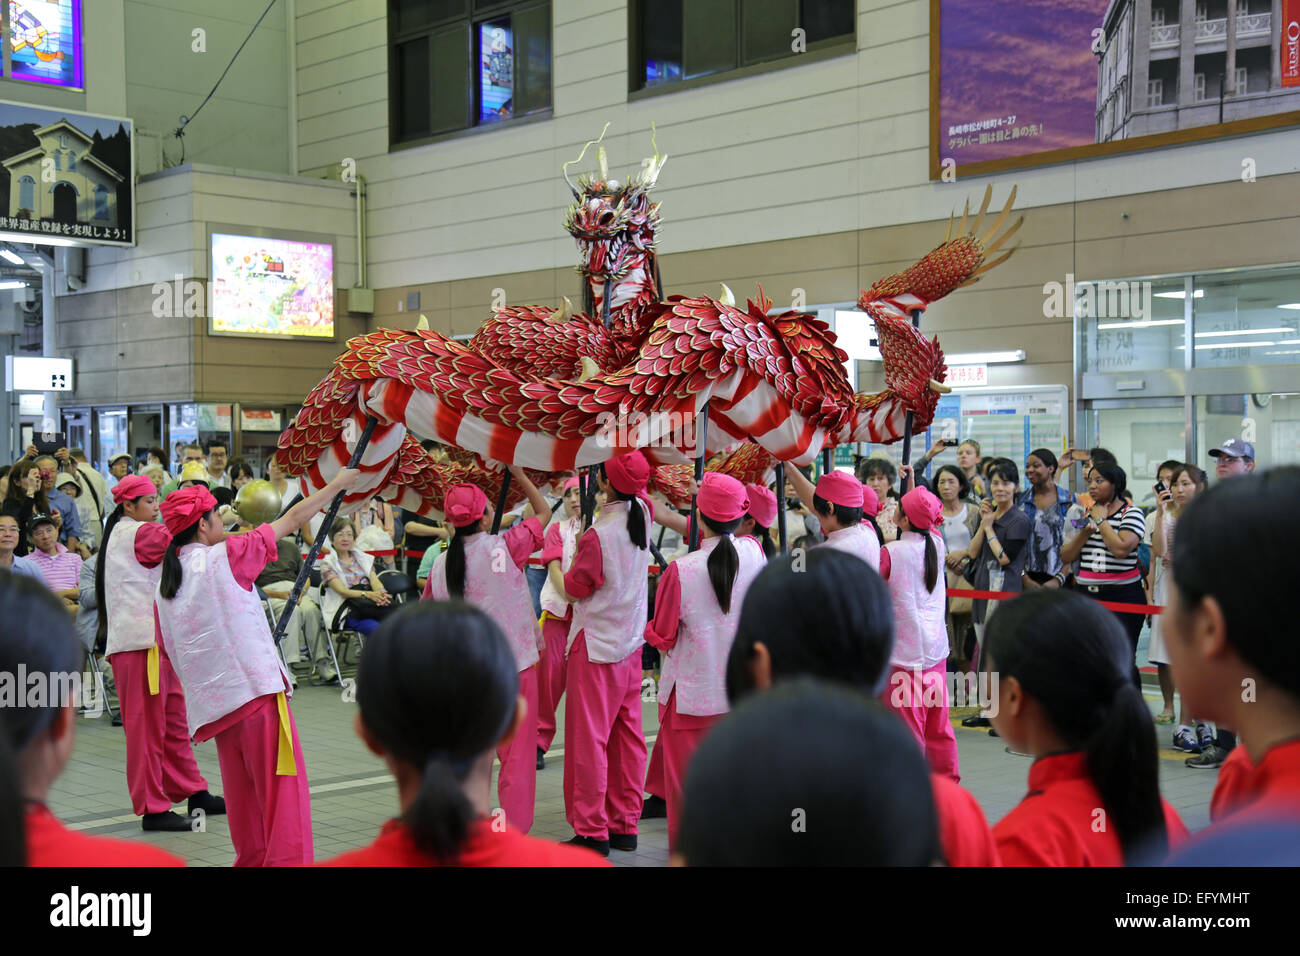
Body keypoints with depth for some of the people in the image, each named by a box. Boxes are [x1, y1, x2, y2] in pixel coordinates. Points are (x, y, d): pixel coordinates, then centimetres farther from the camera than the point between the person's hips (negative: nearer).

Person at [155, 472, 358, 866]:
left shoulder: (164, 588, 11)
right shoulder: (226, 557, -7)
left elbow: (172, 653, 16)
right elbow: (294, 518, 1)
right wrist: (337, 484, 12)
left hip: (214, 708, 7)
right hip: (258, 693, -7)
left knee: (244, 804, 16)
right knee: (283, 795, -6)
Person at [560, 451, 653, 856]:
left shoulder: (597, 535, -22)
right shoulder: (642, 512, -2)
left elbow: (574, 588, -9)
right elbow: (641, 493, 24)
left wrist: (576, 553, 5)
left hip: (596, 646, -7)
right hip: (631, 642, 7)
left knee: (589, 738, 0)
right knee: (627, 735, 11)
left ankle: (592, 832, 3)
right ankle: (625, 825, 18)